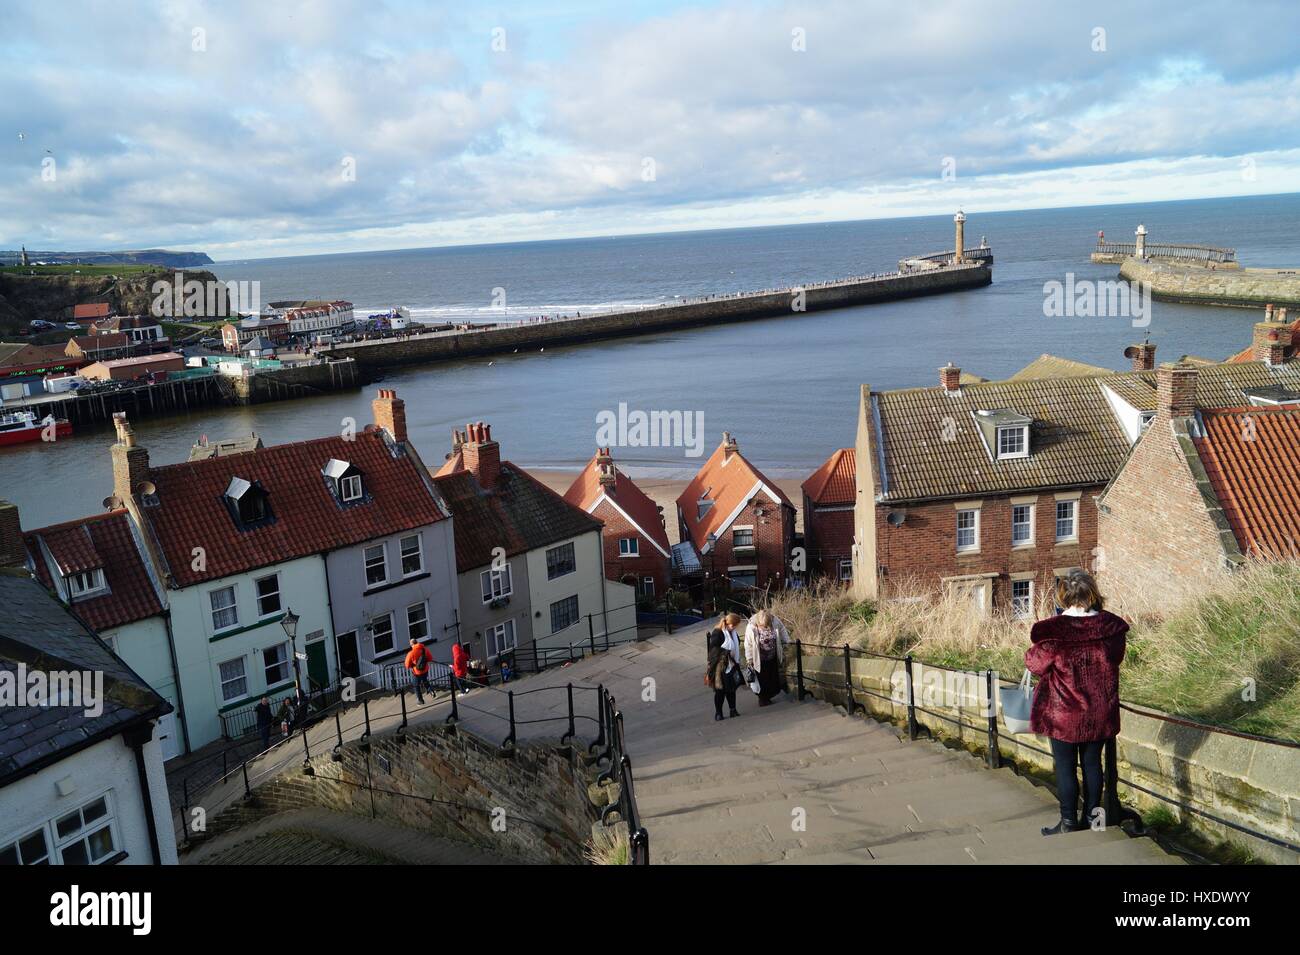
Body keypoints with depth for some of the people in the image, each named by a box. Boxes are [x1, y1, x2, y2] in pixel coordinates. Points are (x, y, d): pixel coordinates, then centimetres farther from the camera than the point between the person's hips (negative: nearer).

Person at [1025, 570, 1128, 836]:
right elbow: (1117, 658, 9)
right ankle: (1091, 818, 27)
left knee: (1065, 767, 8)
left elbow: (1035, 664, -9)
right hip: (1100, 712, 4)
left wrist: (1031, 651, 8)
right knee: (1092, 763, 16)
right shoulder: (1111, 627, -10)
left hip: (1063, 714, -4)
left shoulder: (1052, 632, -21)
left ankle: (1069, 824, 16)